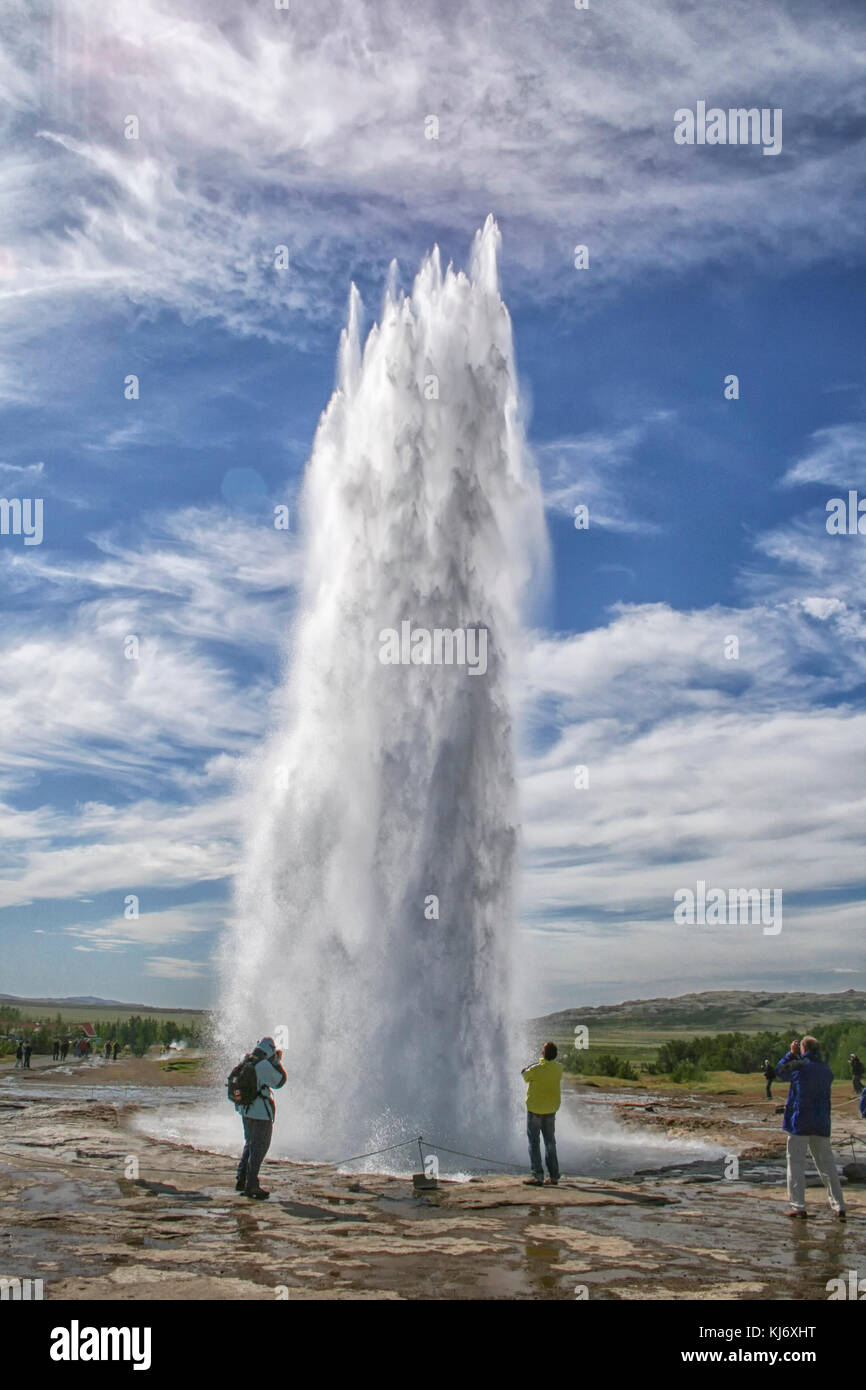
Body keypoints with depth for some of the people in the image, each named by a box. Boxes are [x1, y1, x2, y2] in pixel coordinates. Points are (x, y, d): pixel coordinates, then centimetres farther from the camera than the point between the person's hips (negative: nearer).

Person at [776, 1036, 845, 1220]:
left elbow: (779, 1072, 6)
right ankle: (839, 1206, 9)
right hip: (821, 1124, 5)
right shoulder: (826, 1070, 7)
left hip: (799, 1122, -5)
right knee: (827, 1164, 11)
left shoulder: (799, 1066, -9)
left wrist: (791, 1054, 14)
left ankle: (798, 1205, -2)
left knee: (796, 1163, 2)